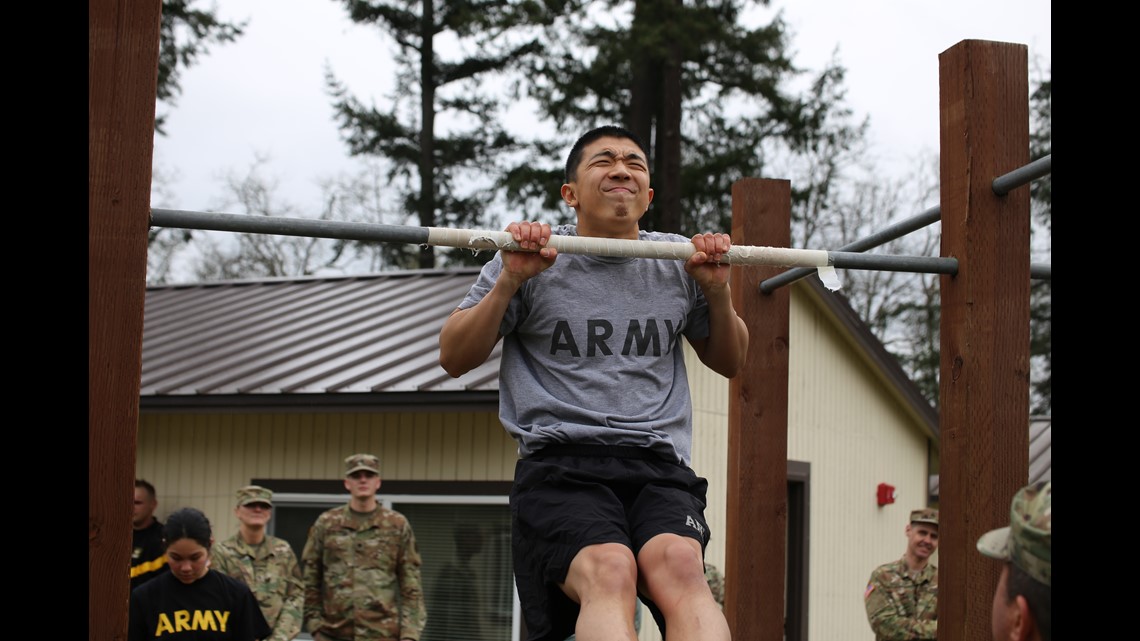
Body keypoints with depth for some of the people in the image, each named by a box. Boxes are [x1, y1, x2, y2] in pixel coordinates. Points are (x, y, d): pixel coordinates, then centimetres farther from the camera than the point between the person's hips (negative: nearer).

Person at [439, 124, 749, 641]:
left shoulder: (679, 264, 18)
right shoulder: (538, 259, 10)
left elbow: (729, 363, 29)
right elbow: (454, 359, 12)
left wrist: (718, 293, 10)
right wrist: (509, 282, -3)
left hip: (659, 466, 3)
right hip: (560, 463, -2)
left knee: (680, 566, -32)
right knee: (609, 571, -35)